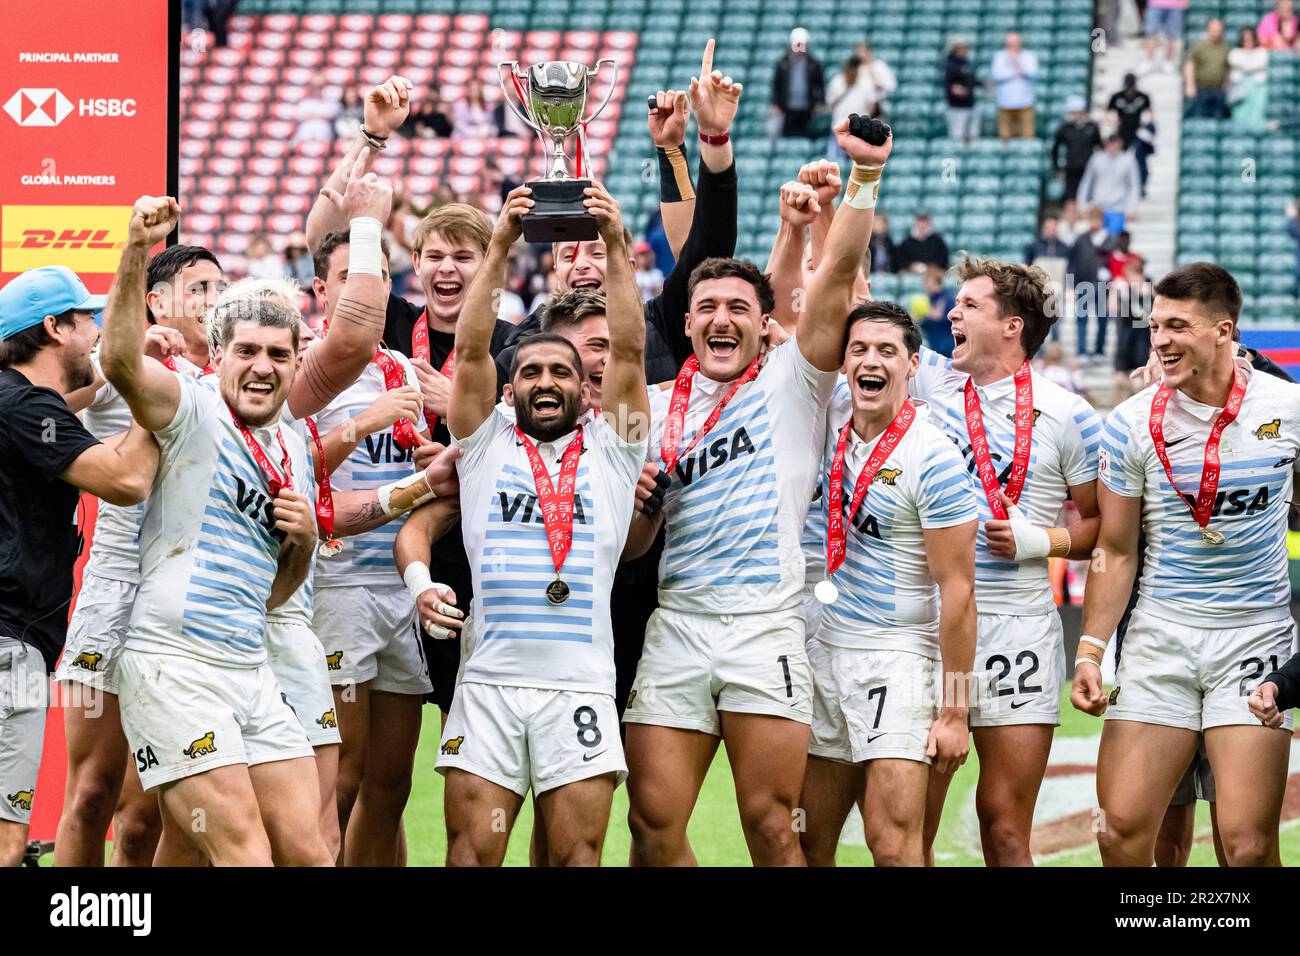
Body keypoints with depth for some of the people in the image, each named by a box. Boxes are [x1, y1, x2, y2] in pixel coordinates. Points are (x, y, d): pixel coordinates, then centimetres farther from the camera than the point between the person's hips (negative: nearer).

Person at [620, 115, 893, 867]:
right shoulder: (657, 411, 17)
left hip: (765, 627, -3)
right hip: (676, 628, 3)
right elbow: (630, 544, 20)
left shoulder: (789, 383, 7)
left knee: (771, 828, -4)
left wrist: (866, 176, -16)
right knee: (654, 825, -3)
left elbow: (838, 275, -6)